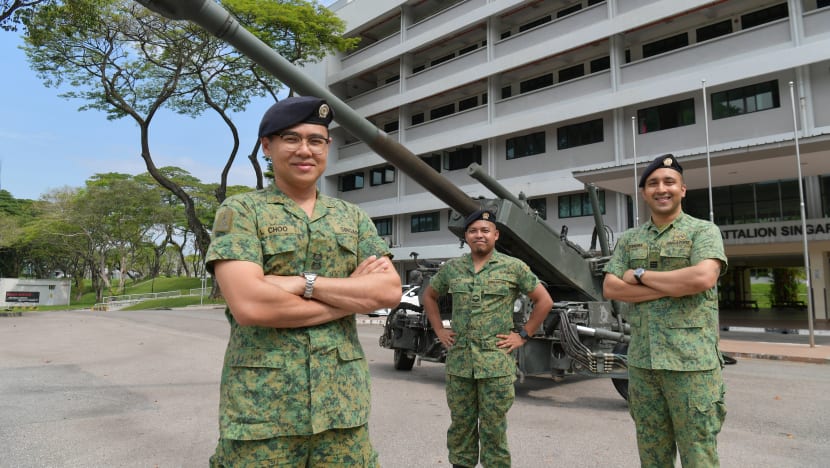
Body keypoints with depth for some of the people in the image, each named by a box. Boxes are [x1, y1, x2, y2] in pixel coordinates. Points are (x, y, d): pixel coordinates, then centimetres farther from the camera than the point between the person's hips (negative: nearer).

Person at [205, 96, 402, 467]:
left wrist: (305, 283, -15)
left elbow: (390, 291, -4)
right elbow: (249, 305, -18)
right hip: (263, 406, -3)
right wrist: (353, 295, -10)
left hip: (343, 401, 4)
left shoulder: (352, 217, 10)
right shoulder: (241, 211, -2)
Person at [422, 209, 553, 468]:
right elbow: (429, 296, 21)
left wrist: (523, 335, -1)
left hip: (496, 363, -3)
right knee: (460, 425, 13)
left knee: (494, 428, 5)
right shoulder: (451, 267, 6)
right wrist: (439, 330, 11)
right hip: (458, 361, 3)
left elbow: (544, 301, 4)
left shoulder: (513, 267, -2)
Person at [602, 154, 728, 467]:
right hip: (641, 362, 4)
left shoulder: (703, 231, 0)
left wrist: (641, 275, -8)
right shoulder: (628, 240, 12)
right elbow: (610, 288, 0)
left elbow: (703, 278, -18)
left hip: (692, 361, -4)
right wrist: (675, 286, -9)